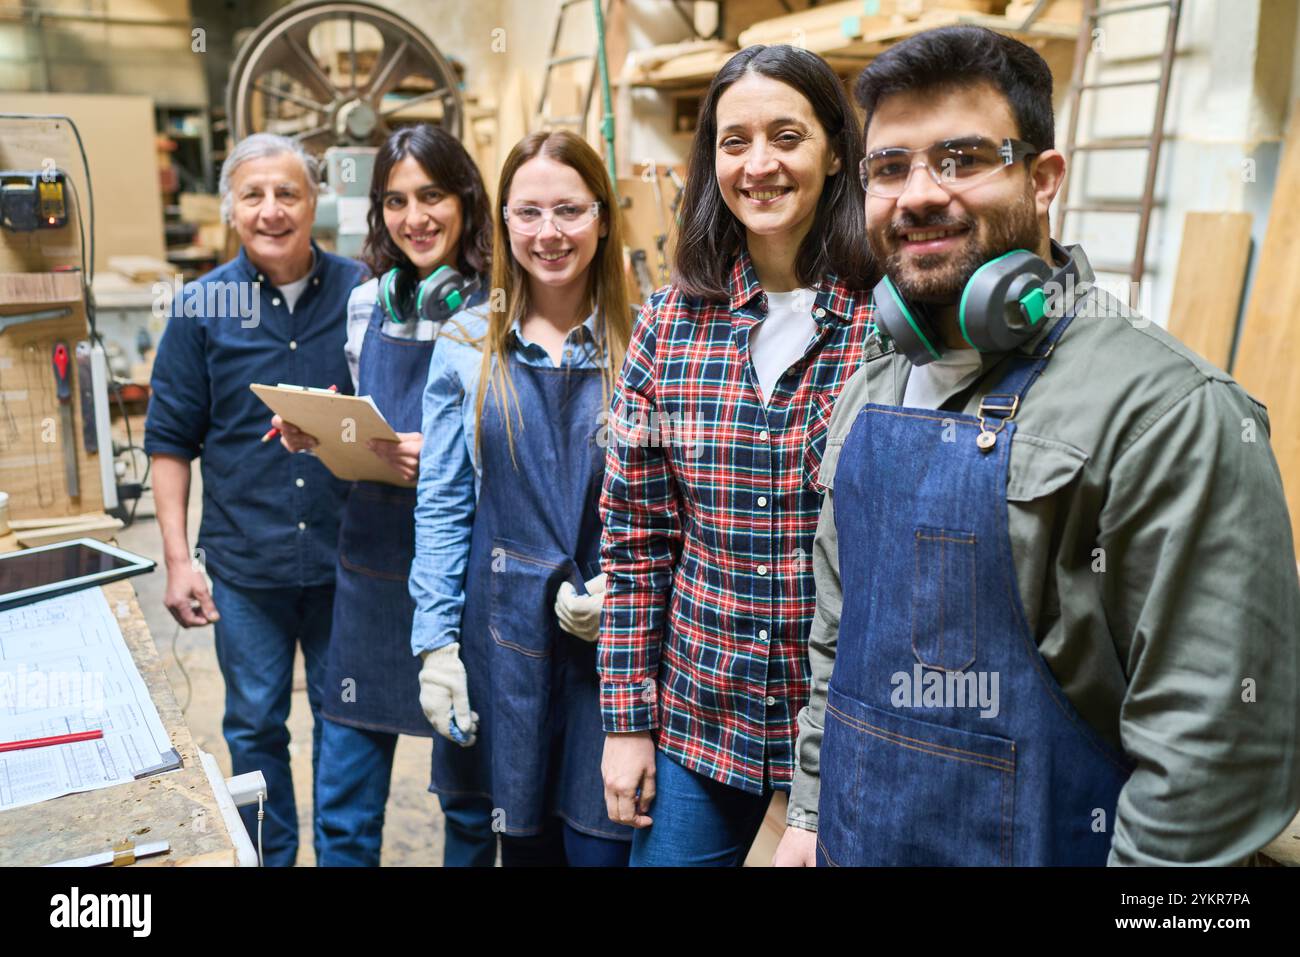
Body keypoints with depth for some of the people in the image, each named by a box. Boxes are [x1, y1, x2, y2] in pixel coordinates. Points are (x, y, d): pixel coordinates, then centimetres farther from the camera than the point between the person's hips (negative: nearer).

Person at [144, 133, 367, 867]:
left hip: (345, 556, 0)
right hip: (245, 563, 0)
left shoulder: (362, 292, -1)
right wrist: (178, 559, -3)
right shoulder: (203, 306, -1)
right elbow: (171, 441, 2)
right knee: (254, 726, 13)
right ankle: (271, 855, 33)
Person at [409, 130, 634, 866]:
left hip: (615, 640, -1)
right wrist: (436, 643, -2)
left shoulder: (643, 346, -3)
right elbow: (441, 508, 2)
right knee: (524, 839, 16)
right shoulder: (467, 347, 1)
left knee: (602, 846, 6)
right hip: (504, 632, 1)